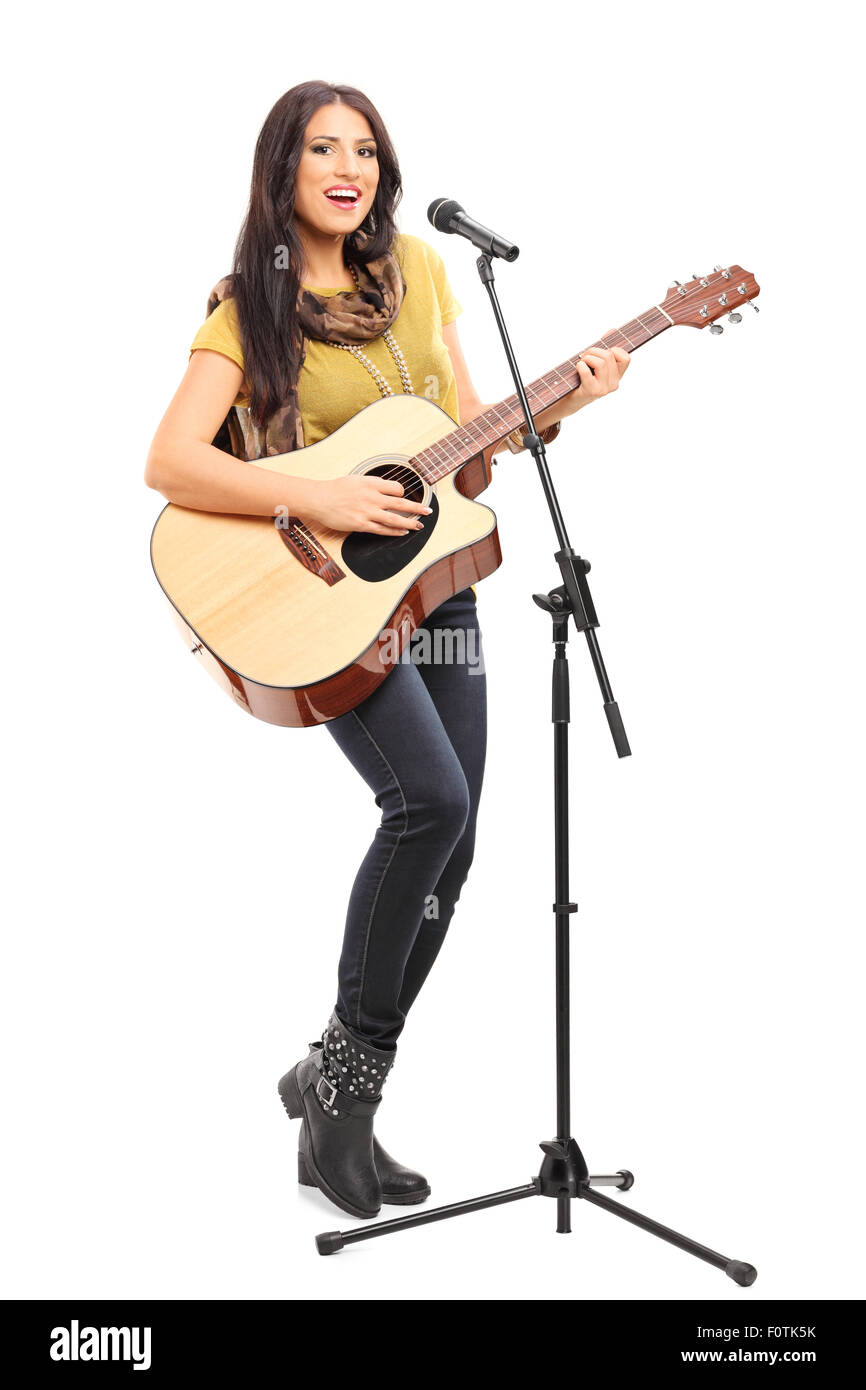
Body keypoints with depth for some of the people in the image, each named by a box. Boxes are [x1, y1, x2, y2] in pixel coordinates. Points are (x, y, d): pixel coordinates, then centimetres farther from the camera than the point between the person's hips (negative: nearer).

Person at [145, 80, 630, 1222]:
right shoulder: (250, 309, -5)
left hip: (433, 580, 6)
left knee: (447, 853, 3)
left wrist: (562, 404, -1)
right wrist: (317, 498, -26)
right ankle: (346, 1065, -6)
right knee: (431, 799, -26)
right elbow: (169, 463, -16)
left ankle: (336, 1091, 18)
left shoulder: (417, 268, 10)